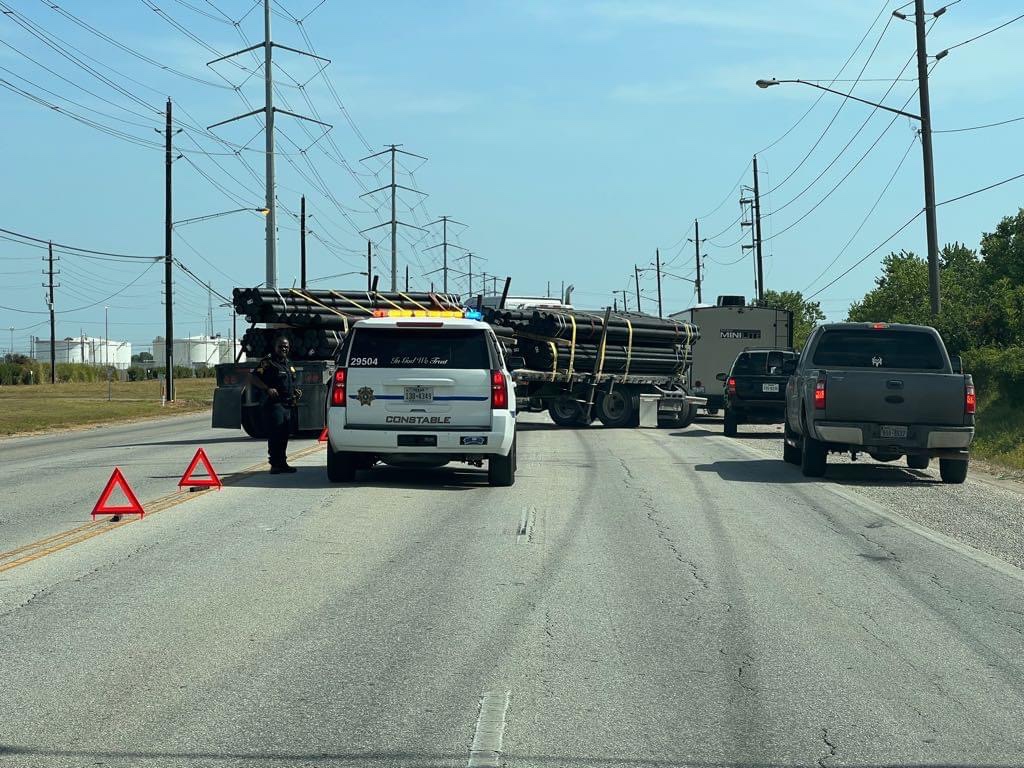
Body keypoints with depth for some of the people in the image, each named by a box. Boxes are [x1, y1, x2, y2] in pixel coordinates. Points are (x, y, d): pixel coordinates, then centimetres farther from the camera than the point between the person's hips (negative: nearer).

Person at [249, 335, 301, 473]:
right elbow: (252, 378, -12)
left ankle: (282, 463, 18)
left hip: (287, 405, 8)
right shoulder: (268, 362, -5)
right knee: (275, 434, -11)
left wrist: (295, 391, 14)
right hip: (274, 404, -8)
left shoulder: (288, 363, 20)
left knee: (285, 435, 11)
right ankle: (275, 464, -9)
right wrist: (268, 389, -22)